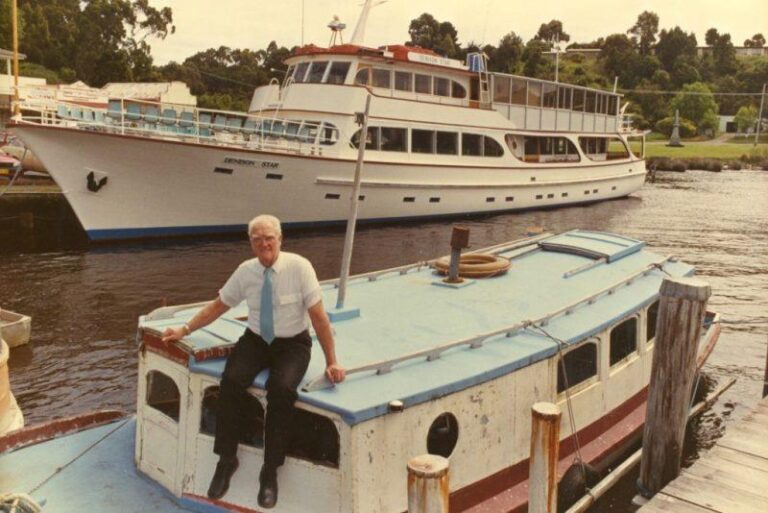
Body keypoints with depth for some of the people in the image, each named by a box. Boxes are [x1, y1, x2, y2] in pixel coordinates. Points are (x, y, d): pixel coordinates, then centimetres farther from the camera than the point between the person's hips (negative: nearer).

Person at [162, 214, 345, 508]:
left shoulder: (299, 267, -15)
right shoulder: (245, 271, -5)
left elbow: (319, 316, -14)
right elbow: (218, 305, 10)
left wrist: (331, 362, -15)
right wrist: (185, 330, 6)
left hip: (293, 344, -3)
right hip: (256, 340, 3)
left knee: (281, 389, -31)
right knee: (231, 381, -25)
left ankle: (270, 472, -14)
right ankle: (226, 460, -5)